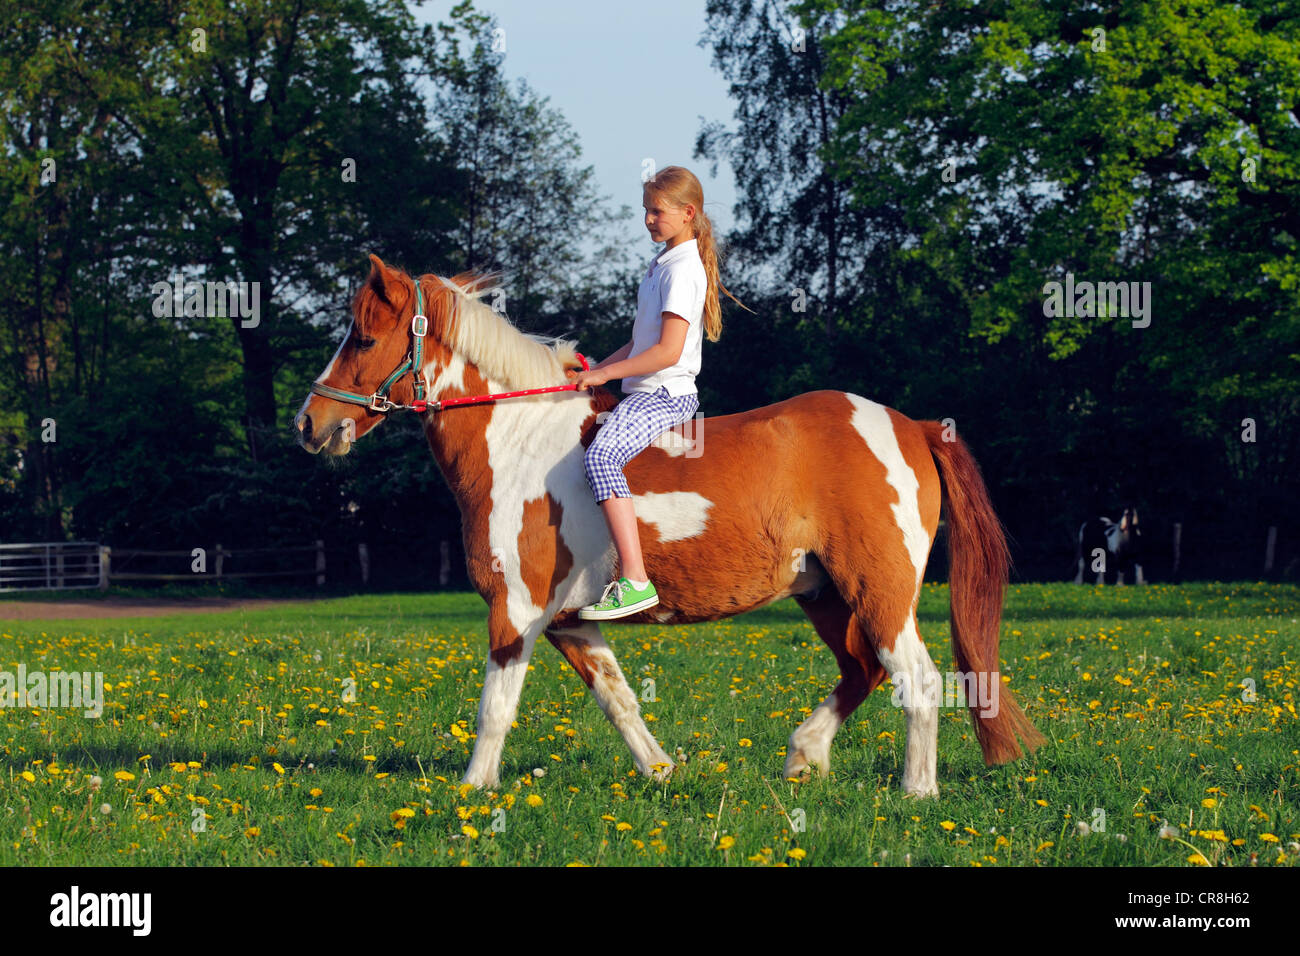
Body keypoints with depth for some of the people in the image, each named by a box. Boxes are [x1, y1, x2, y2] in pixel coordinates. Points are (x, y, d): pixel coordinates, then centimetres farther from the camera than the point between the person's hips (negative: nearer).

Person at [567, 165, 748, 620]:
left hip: (666, 392, -11)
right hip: (648, 391, 11)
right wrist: (594, 372, 12)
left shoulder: (682, 270, -13)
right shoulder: (662, 263, 19)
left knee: (601, 457, -32)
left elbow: (668, 350, -21)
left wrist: (605, 374, -17)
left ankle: (635, 581, -39)